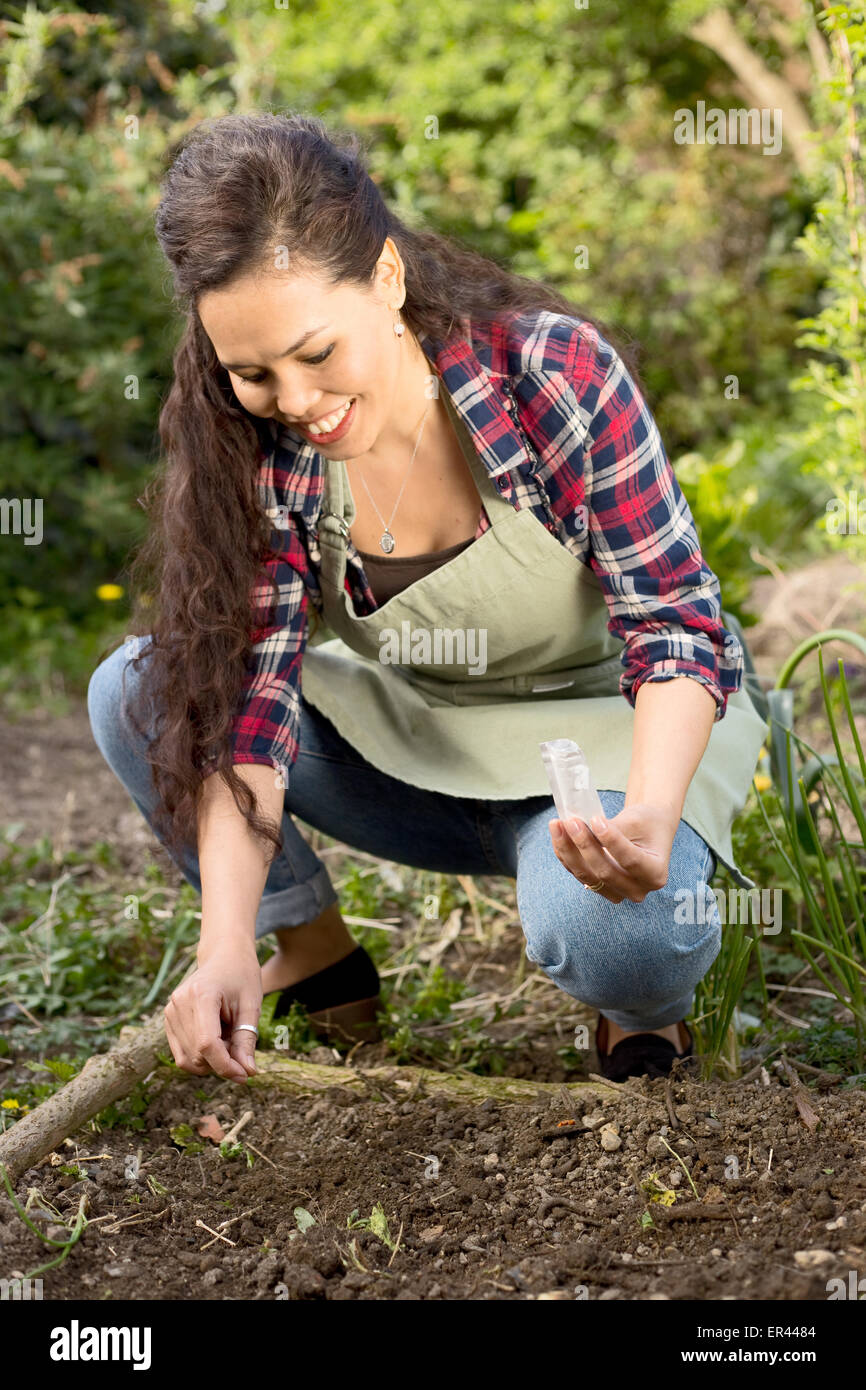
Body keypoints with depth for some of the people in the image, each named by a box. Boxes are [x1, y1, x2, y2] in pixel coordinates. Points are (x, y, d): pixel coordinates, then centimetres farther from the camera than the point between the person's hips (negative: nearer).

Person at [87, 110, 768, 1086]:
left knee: (612, 928, -37)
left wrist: (650, 816, -43)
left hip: (598, 727, -4)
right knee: (139, 693, -14)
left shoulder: (559, 373, -25)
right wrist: (225, 946, -33)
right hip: (404, 733, 4)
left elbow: (677, 626, -23)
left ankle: (642, 998, 3)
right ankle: (315, 957, 5)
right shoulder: (260, 447, -16)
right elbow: (248, 696, -19)